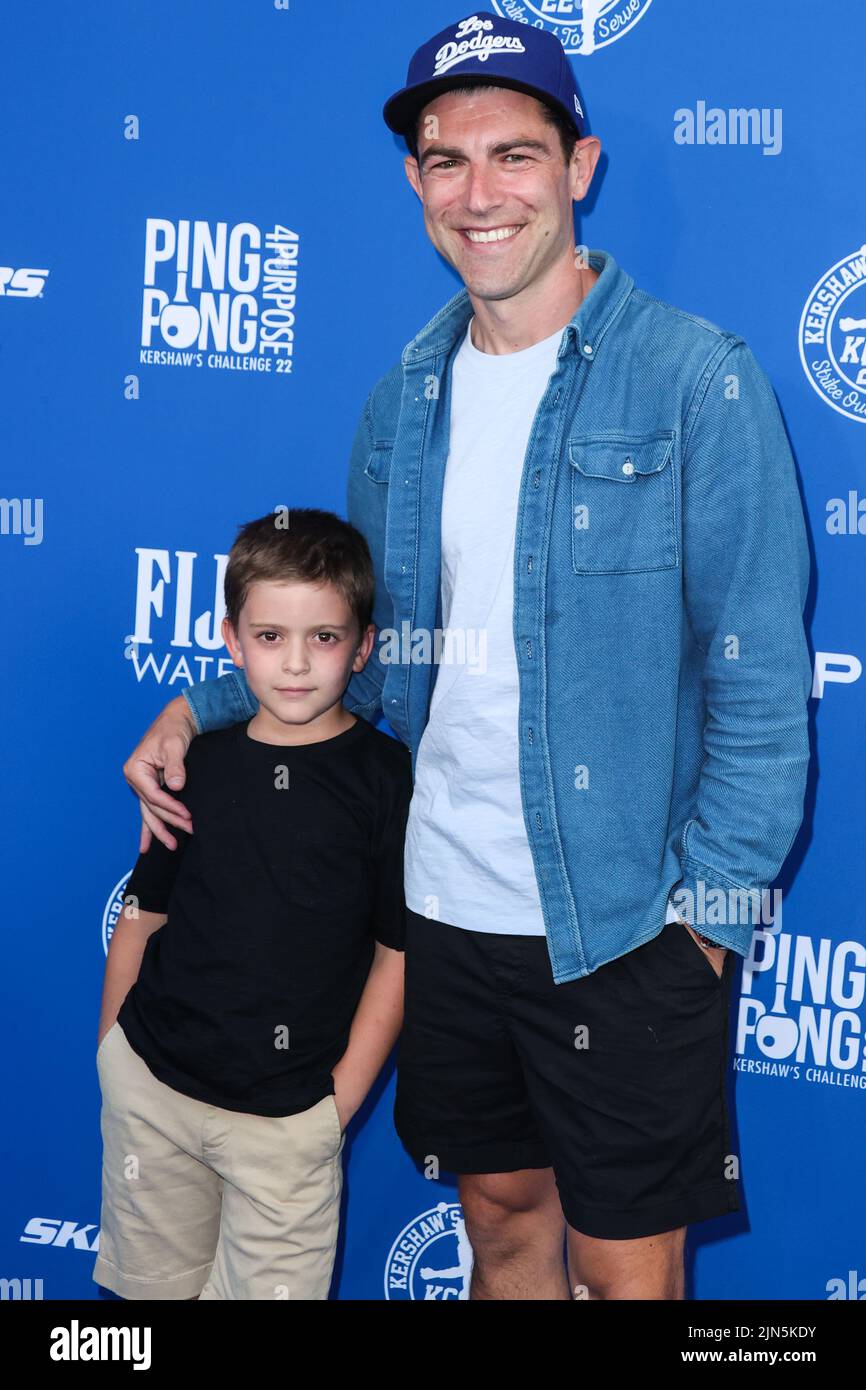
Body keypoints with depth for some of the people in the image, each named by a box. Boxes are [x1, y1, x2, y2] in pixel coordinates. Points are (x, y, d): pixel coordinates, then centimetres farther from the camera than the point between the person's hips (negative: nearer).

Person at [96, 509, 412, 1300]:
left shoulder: (388, 777, -7)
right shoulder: (198, 762, 3)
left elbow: (399, 953, -6)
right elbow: (142, 915, 10)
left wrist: (339, 1102, -7)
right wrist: (110, 1054, 9)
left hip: (287, 1114, -3)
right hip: (150, 1085, 3)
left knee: (271, 1286, 4)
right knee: (151, 1283, 16)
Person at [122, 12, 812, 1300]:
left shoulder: (697, 377, -11)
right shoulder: (405, 397, 7)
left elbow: (761, 679, -11)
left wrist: (710, 904, -14)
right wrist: (203, 708, 2)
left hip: (624, 927, -5)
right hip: (442, 906, 5)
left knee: (625, 1267, 9)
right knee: (501, 1213, 21)